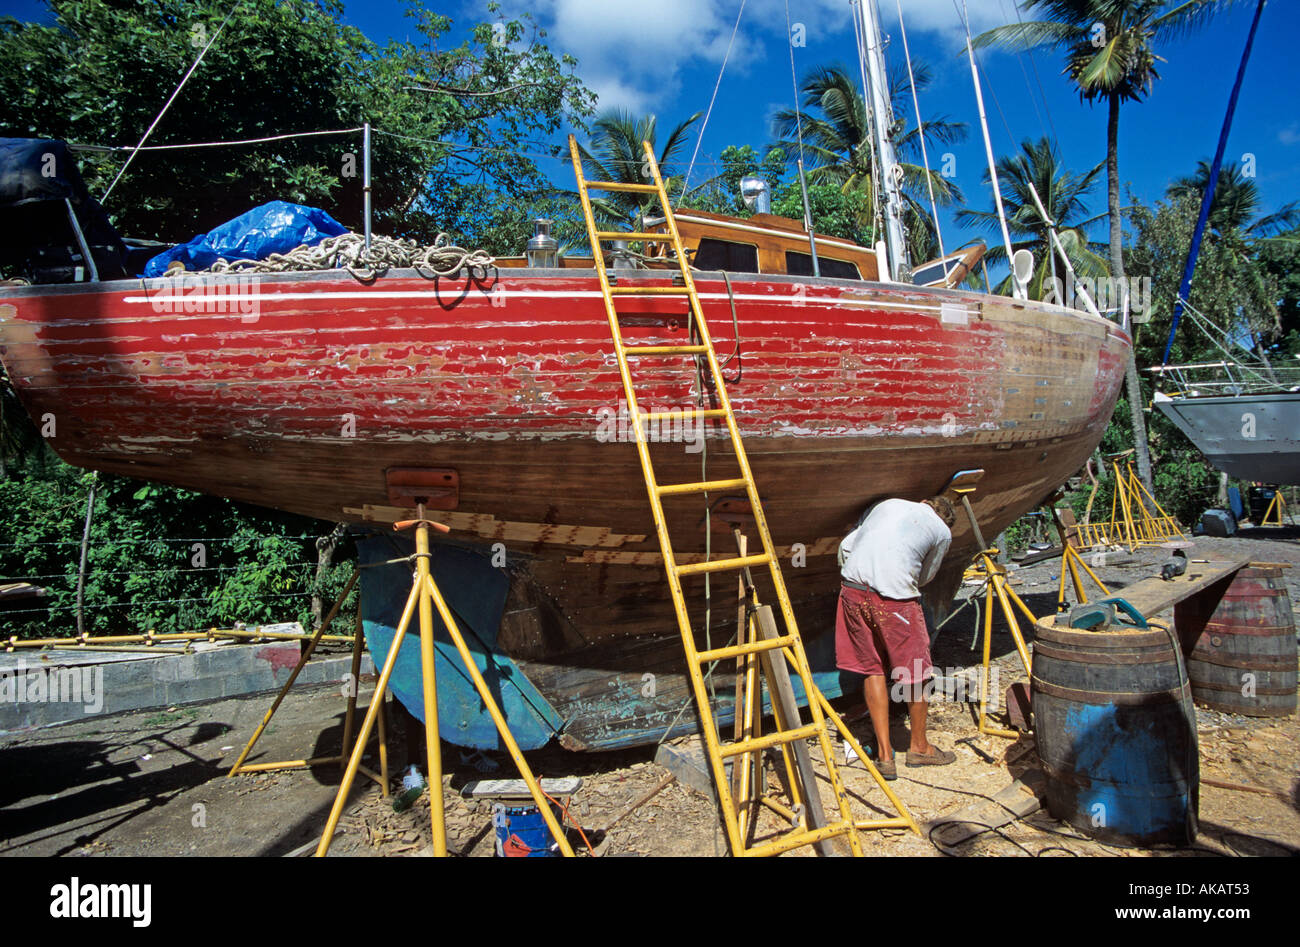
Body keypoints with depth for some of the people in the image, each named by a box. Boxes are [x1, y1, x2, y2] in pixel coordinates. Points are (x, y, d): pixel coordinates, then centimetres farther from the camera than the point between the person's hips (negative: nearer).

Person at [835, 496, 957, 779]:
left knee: (873, 669, 16)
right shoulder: (942, 531, 13)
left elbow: (845, 546, 18)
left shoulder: (887, 504, 23)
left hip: (853, 586, 4)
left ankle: (884, 754, 19)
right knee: (915, 673, 16)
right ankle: (919, 747, 34)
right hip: (894, 596, -4)